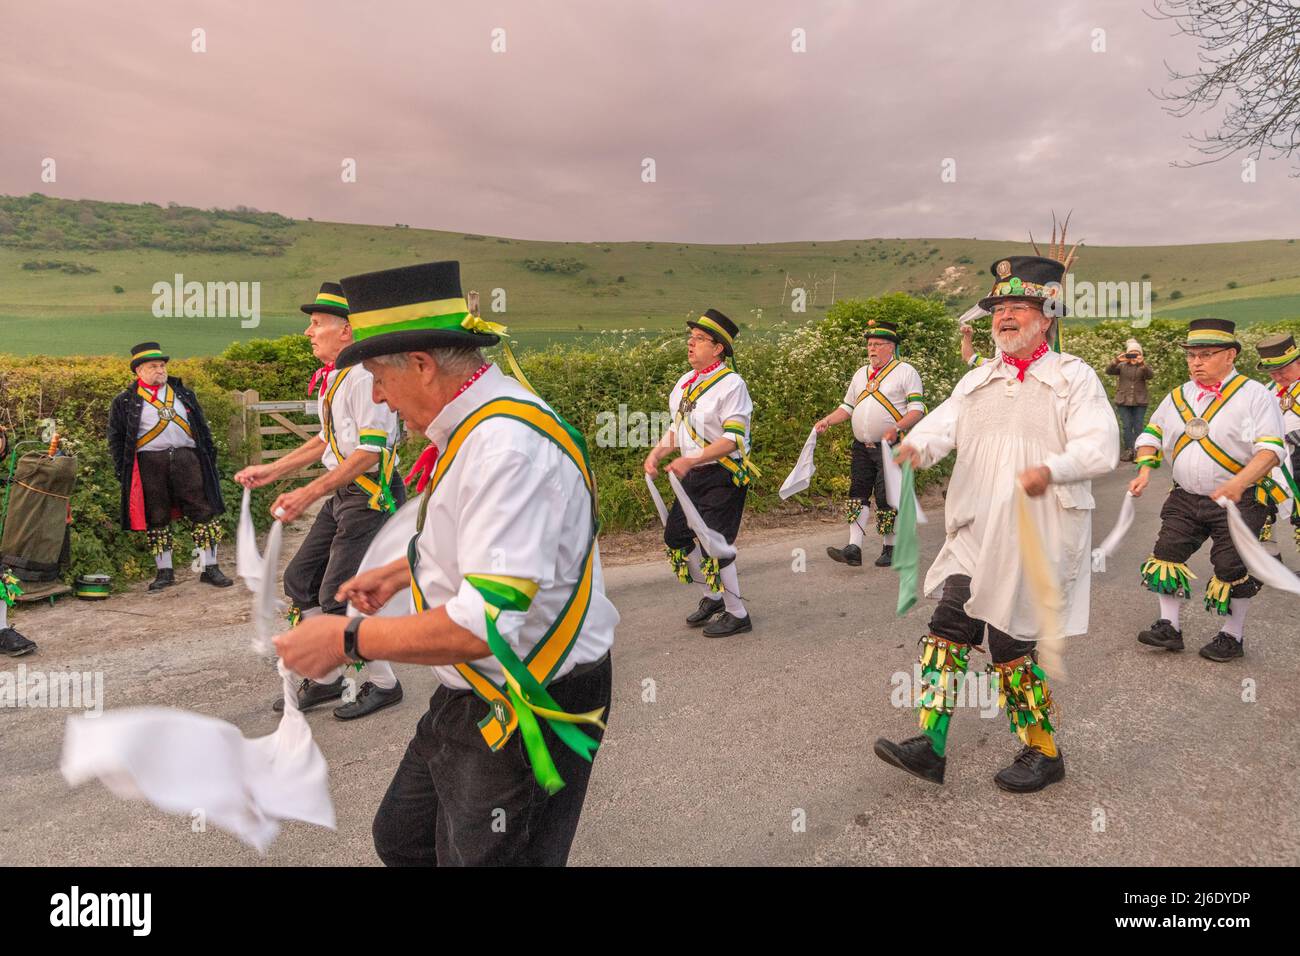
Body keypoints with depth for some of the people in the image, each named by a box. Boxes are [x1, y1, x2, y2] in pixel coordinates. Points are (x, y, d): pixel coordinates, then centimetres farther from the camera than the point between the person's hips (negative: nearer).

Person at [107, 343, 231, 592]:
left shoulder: (184, 394, 16)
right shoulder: (126, 402, 7)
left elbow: (202, 428, 18)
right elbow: (115, 438, 7)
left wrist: (210, 457, 9)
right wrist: (123, 471, -1)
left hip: (187, 459, 2)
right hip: (150, 463, -2)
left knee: (204, 512, -3)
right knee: (156, 518, 4)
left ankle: (210, 568, 5)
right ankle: (164, 572, 16)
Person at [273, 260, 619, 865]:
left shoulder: (507, 446, -29)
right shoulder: (475, 428, 4)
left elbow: (488, 622, -33)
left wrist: (348, 639, -22)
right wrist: (399, 572, 23)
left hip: (530, 717, -10)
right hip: (472, 697, 10)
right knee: (401, 839, 21)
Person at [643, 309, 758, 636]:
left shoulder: (731, 384, -16)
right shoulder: (685, 382, 9)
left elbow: (733, 438, -22)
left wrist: (690, 460, -31)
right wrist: (656, 454, 1)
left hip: (723, 477, -8)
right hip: (692, 476, 8)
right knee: (675, 534, 12)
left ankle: (737, 614, 13)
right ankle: (712, 597, 32)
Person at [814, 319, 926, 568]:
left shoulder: (906, 372, -1)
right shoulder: (861, 374, 18)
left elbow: (917, 409, -7)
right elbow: (848, 406, 21)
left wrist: (896, 428, -23)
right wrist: (827, 421, 4)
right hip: (861, 446, 6)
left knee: (887, 497, -3)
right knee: (857, 493, 0)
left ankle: (890, 549, 11)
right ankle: (854, 549, 0)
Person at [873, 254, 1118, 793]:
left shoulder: (1073, 377, 2)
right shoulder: (977, 381, 17)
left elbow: (1101, 447, -10)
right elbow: (941, 425, 1)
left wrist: (1052, 469, -30)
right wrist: (915, 446, -23)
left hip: (1037, 537, -5)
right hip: (975, 536, 5)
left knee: (1012, 647, 0)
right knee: (947, 630, -3)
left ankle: (1043, 754, 20)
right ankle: (930, 746, 3)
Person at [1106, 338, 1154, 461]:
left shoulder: (1143, 367, 4)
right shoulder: (1122, 366, 6)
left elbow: (1151, 375, -16)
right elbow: (1109, 371, -9)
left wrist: (1142, 364, -34)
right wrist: (1116, 361, -28)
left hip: (1140, 402, -1)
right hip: (1124, 401, 1)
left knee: (1138, 427, -2)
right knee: (1126, 427, 0)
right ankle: (1128, 450, 4)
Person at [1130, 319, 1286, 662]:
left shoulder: (1255, 395, -8)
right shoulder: (1178, 396, 8)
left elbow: (1270, 449, -16)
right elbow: (1152, 434, 17)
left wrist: (1238, 483, -32)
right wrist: (1144, 471, -1)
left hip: (1239, 502, -5)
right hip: (1185, 498, 5)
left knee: (1232, 568, -1)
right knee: (1167, 553, 0)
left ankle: (1232, 636, 18)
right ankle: (1169, 627, 11)